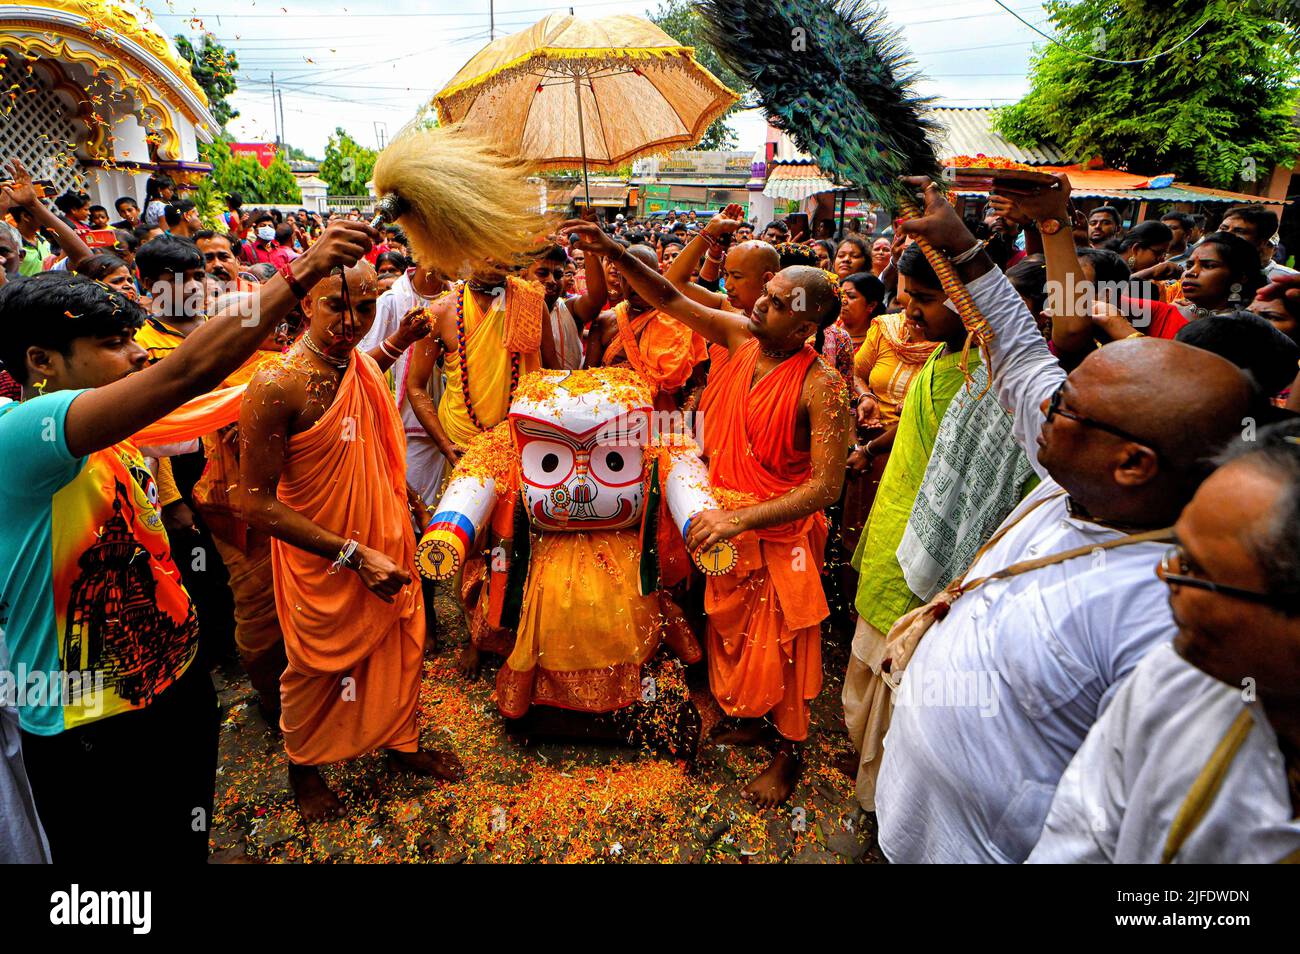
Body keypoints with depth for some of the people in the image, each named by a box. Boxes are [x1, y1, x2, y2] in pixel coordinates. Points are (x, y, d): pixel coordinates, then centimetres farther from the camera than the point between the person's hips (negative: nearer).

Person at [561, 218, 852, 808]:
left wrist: (741, 519, -29)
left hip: (781, 537, -6)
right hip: (725, 526, 6)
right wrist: (615, 254, -13)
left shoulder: (820, 387, -24)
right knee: (732, 632, 22)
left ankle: (789, 753, 32)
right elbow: (672, 301, -2)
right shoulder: (741, 335, -6)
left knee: (779, 645, 9)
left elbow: (827, 485, -26)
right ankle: (747, 720, 46)